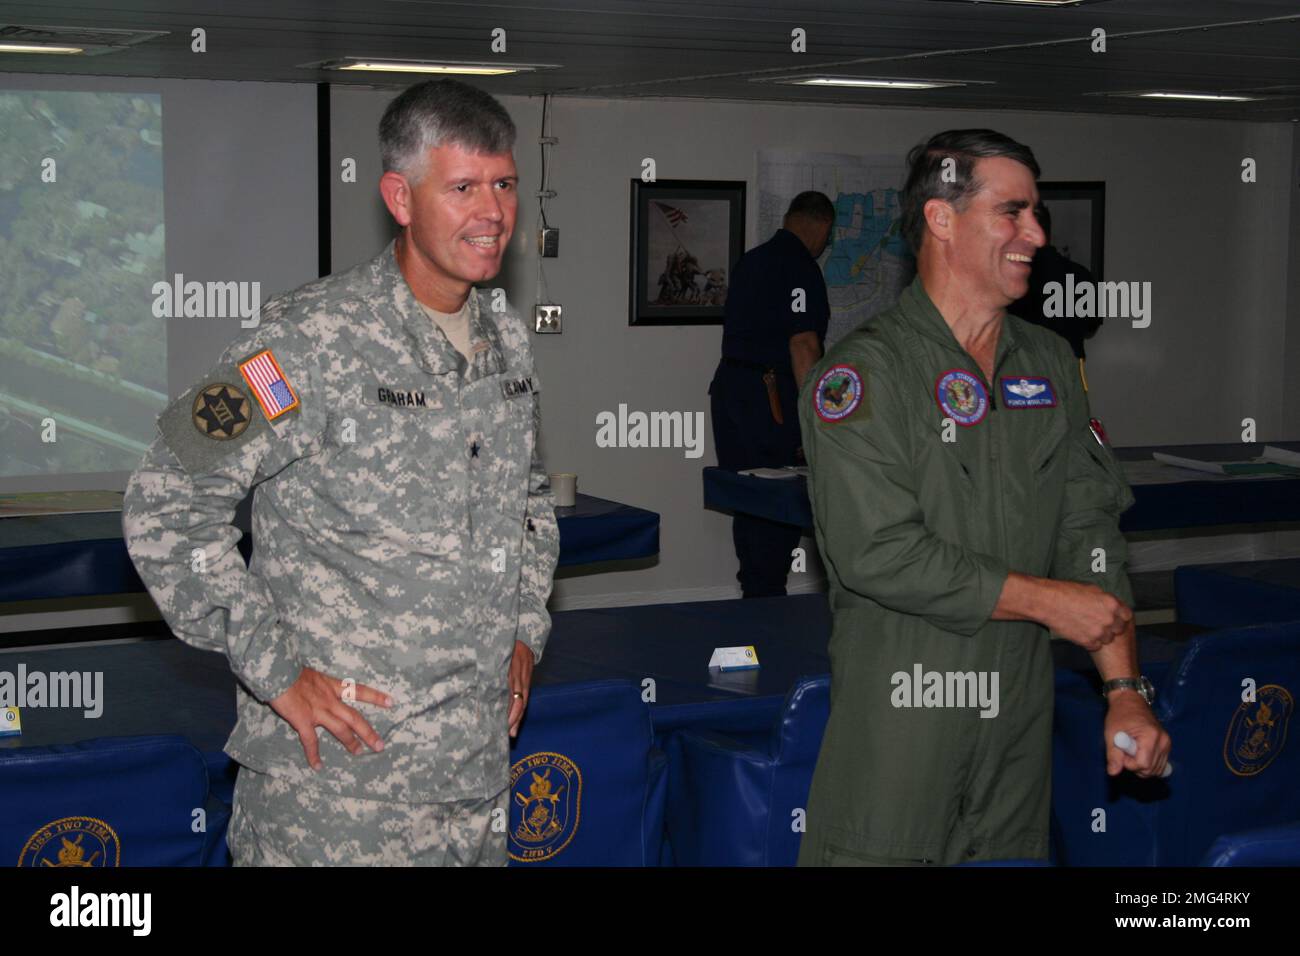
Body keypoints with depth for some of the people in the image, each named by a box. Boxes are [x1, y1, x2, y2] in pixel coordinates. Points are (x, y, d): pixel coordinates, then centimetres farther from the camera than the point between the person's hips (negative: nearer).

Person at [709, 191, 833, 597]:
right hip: (770, 396, -9)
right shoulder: (800, 269, -12)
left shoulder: (750, 261, 17)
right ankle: (767, 596, -1)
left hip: (728, 385, 9)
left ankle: (755, 592, 18)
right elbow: (803, 344, -19)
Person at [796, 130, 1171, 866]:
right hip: (899, 715, -6)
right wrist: (1046, 600, -13)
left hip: (1022, 720, 6)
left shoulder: (1050, 364, 12)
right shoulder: (867, 371, -9)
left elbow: (1090, 531, 8)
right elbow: (877, 552, -19)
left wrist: (1127, 691, -1)